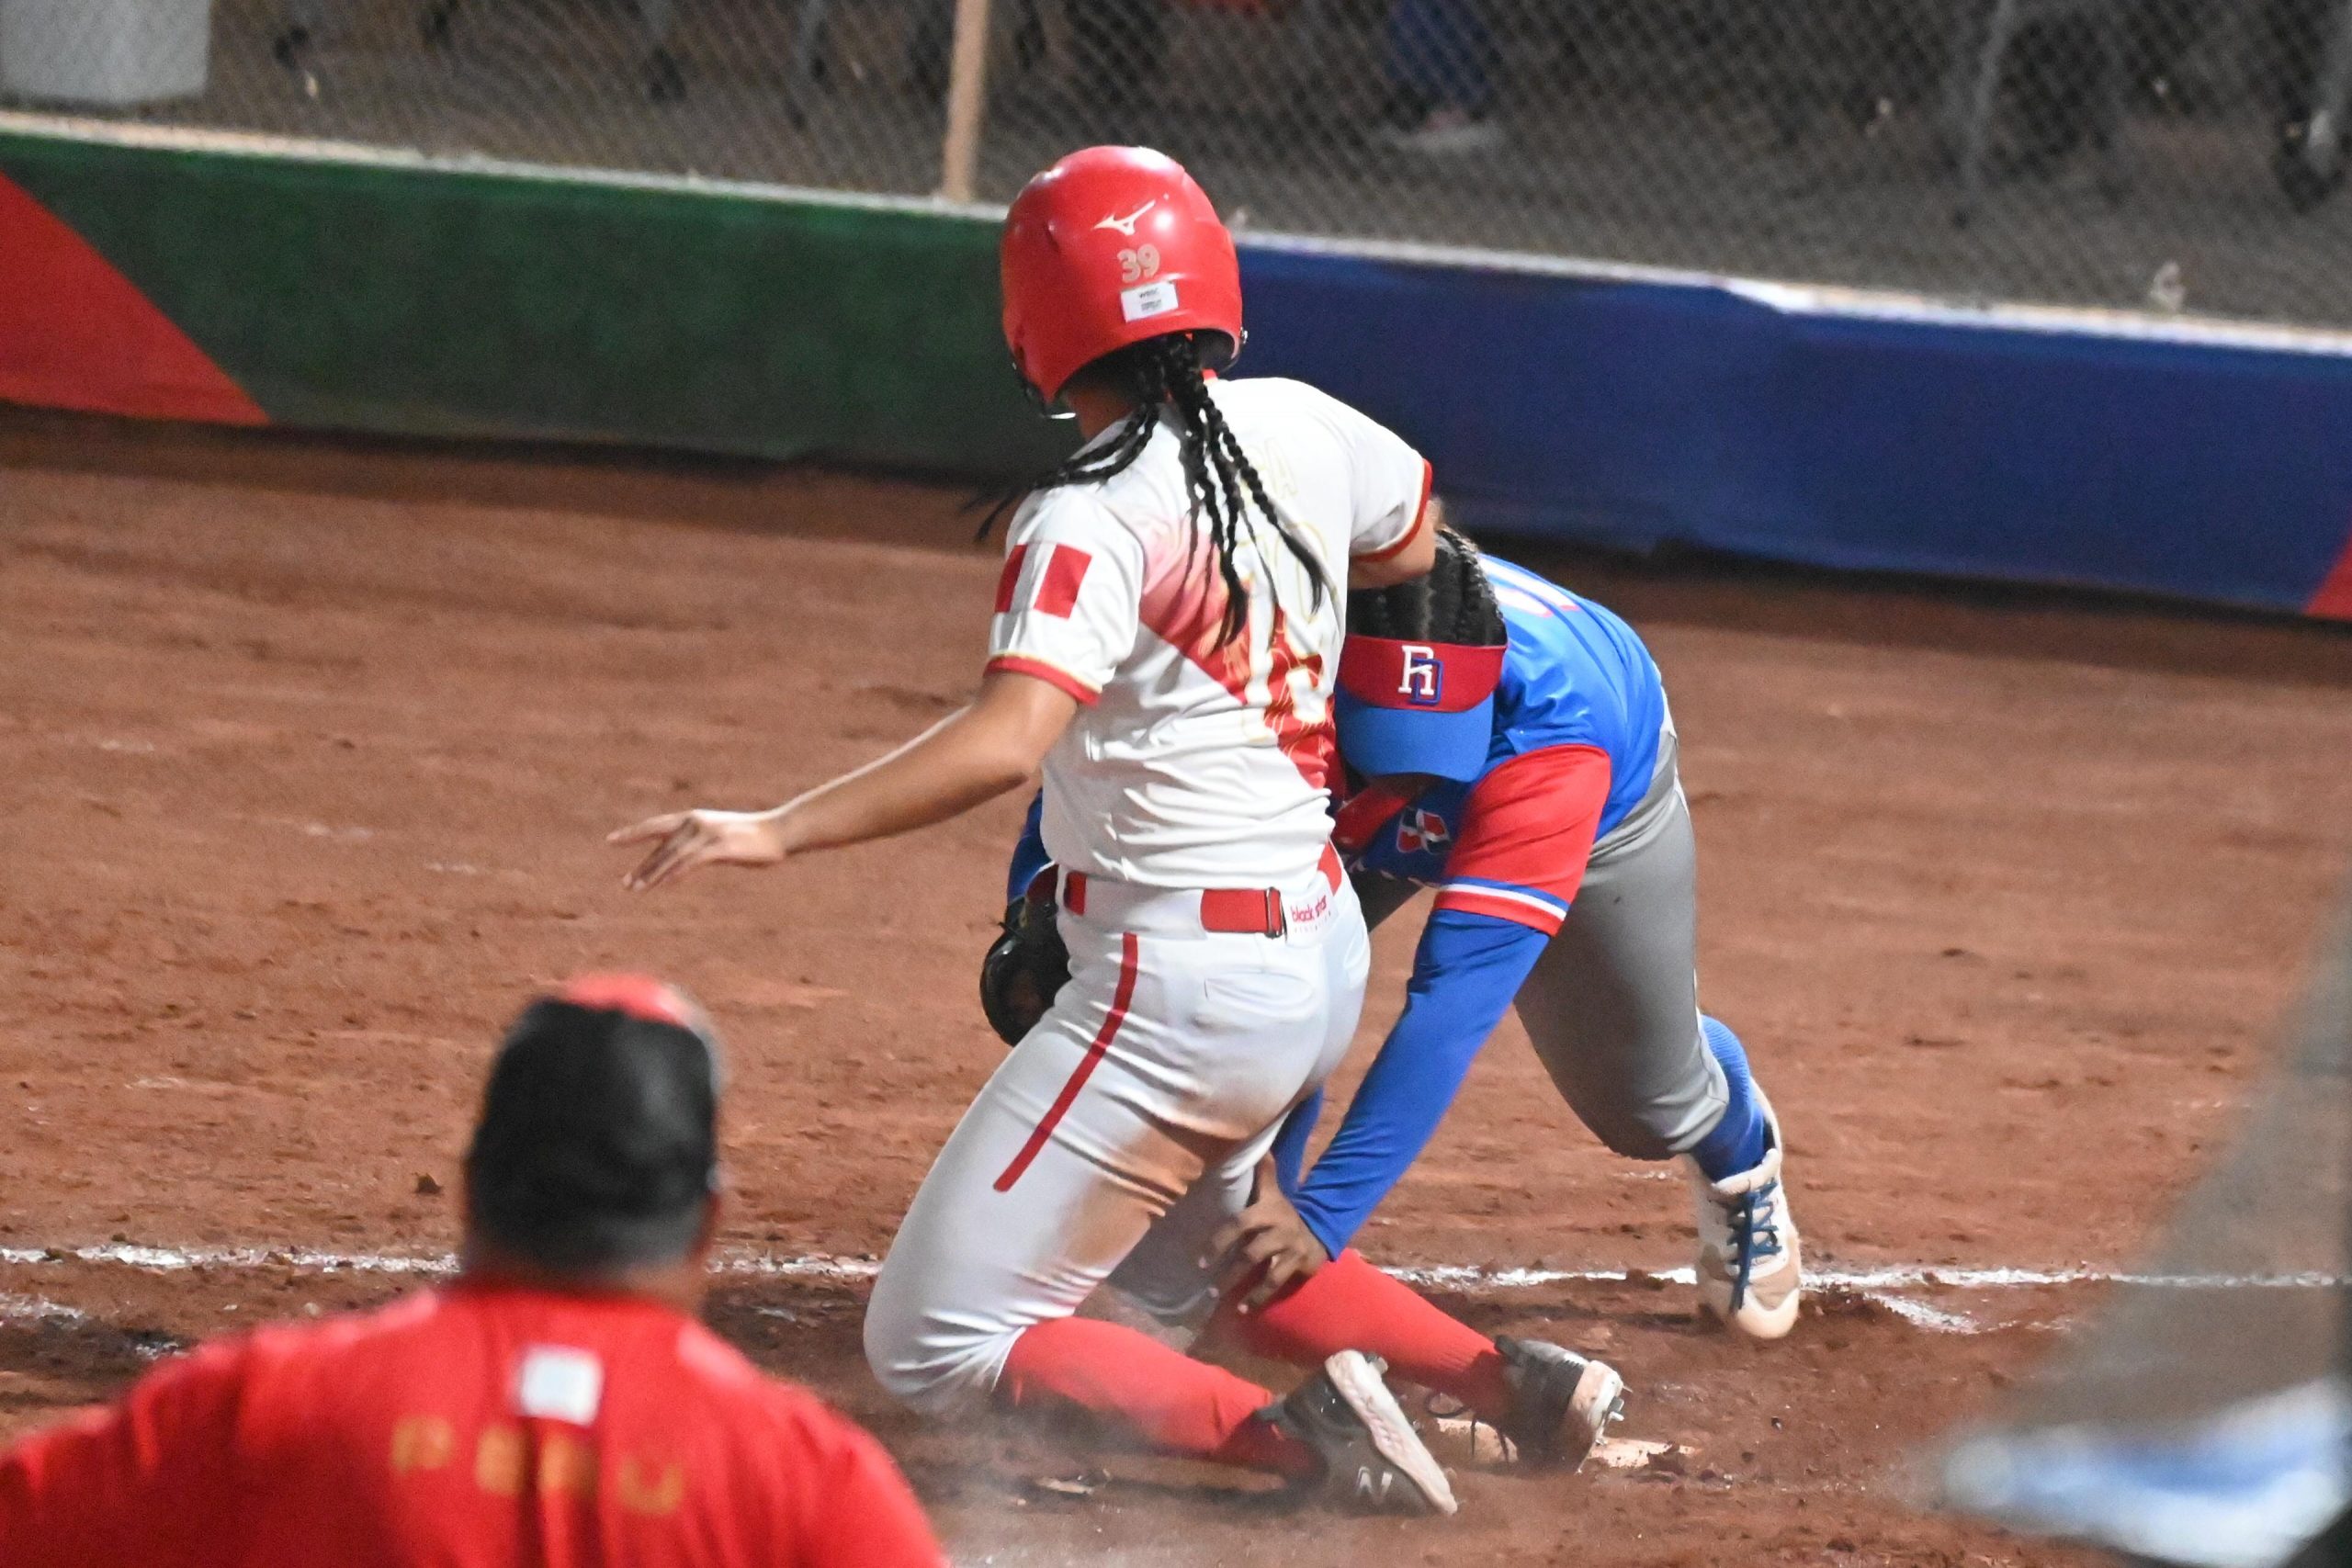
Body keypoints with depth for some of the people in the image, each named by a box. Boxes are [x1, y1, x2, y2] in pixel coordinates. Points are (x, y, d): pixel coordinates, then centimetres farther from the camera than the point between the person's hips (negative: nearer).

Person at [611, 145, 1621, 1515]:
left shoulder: (1091, 523, -19)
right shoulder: (1301, 429, 2)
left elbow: (1008, 739, -33)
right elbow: (1415, 543, 23)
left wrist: (778, 832, -38)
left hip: (1177, 983, -8)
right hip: (1325, 954, 8)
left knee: (931, 1350, -4)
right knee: (1177, 1250, 35)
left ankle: (1286, 1434, -18)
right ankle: (1509, 1382, 23)